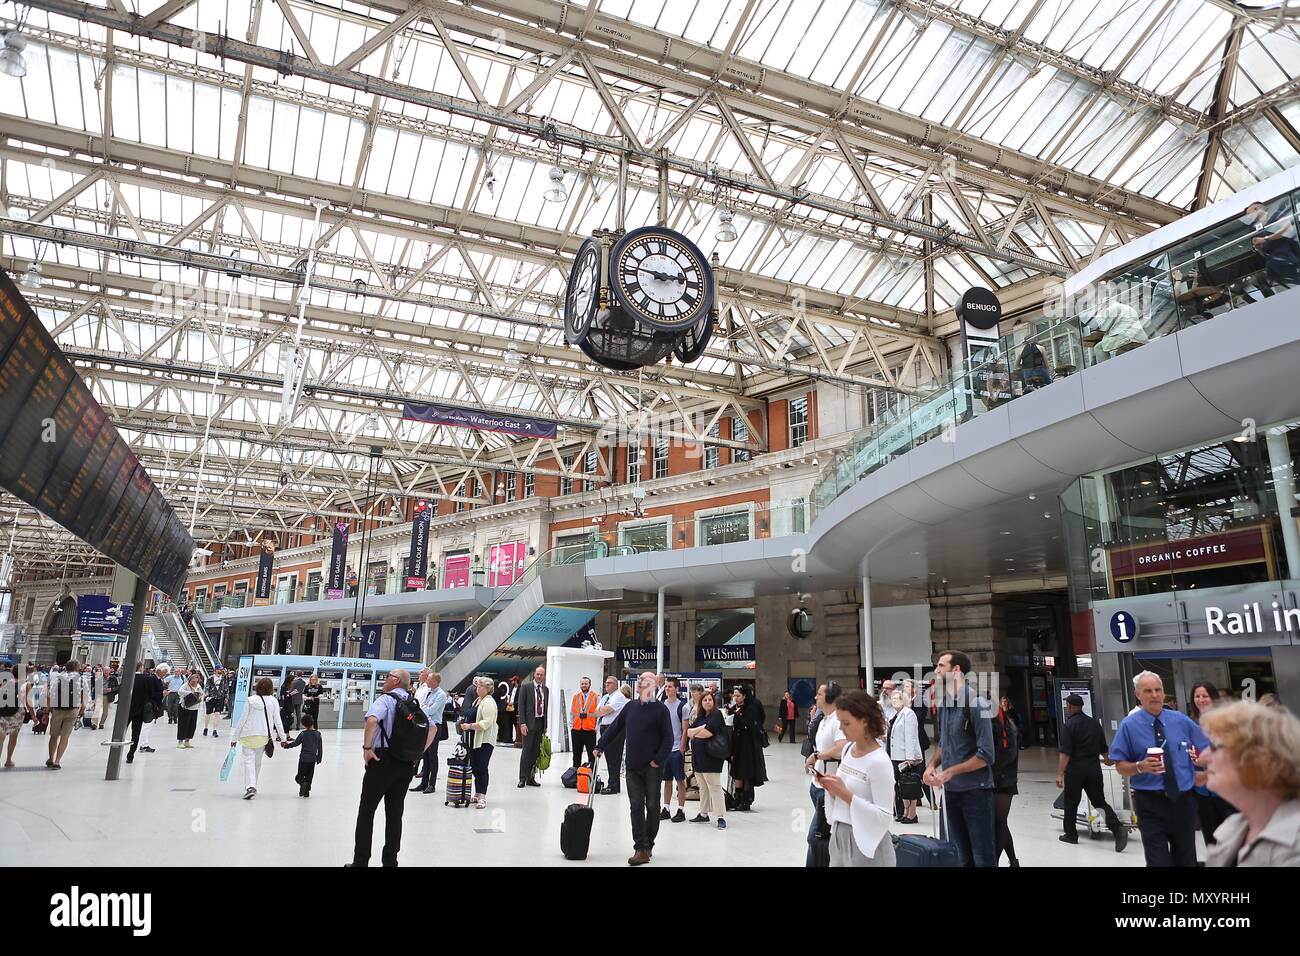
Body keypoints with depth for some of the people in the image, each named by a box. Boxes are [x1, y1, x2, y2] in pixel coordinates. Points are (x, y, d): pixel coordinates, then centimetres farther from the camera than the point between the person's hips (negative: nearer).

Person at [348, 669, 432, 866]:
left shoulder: (385, 699, -9)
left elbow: (372, 720, -29)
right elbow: (432, 728, 13)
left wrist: (367, 747, -17)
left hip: (382, 760, -6)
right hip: (407, 764, 6)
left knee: (366, 811, 7)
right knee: (395, 813, 13)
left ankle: (360, 861, 10)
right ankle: (390, 860, 17)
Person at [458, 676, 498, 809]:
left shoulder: (488, 702, -12)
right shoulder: (477, 700, 18)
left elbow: (487, 722, -21)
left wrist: (470, 726, -22)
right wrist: (465, 724, 13)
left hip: (485, 740, -9)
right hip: (474, 739, 9)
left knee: (481, 768, -9)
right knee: (474, 767, 11)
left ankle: (482, 797, -7)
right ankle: (477, 794, 20)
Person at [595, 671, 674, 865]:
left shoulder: (660, 709, -7)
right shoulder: (630, 707, 8)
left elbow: (668, 738, -10)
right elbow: (614, 728, 14)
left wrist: (658, 759, -15)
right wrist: (600, 746, 9)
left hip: (652, 767, -4)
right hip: (633, 766, 4)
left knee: (652, 806, 7)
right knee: (636, 806, 1)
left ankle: (648, 845, 20)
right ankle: (641, 849, 3)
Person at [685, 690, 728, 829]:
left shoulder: (717, 714, -7)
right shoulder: (700, 716, 15)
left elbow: (708, 732, -19)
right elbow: (688, 731, 7)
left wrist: (694, 732, -3)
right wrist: (701, 729, -11)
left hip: (711, 758, -8)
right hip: (698, 757, 8)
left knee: (714, 787, -6)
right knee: (703, 787, 15)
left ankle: (722, 817, -3)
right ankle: (703, 814, 24)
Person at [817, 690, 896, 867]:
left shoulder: (879, 761, -20)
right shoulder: (848, 749, 3)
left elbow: (884, 816, -20)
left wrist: (846, 794, -24)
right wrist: (832, 788, -5)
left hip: (865, 841, -7)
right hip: (839, 835, 7)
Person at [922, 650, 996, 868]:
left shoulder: (976, 702, -17)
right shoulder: (942, 702, 5)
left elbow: (986, 755, -19)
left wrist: (950, 772, -18)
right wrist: (932, 765, -1)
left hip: (975, 790, -7)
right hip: (951, 790, 7)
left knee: (982, 857, 3)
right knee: (960, 855, 17)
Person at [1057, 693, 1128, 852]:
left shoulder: (1068, 725, -11)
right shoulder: (1094, 723, 7)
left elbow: (1065, 752, -19)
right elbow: (1103, 747, 18)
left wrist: (1060, 774, -20)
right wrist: (1107, 760, 40)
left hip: (1075, 769, -5)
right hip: (1094, 768, 5)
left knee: (1071, 803, 9)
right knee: (1099, 801, 10)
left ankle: (1071, 834, 18)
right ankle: (1117, 828, -11)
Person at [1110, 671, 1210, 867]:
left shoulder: (1181, 721, 4)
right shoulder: (1129, 725, -6)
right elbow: (1120, 766, -4)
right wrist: (1141, 767, -21)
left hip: (1183, 800, 4)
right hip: (1150, 804, -4)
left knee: (1186, 860, 16)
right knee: (1158, 860, -7)